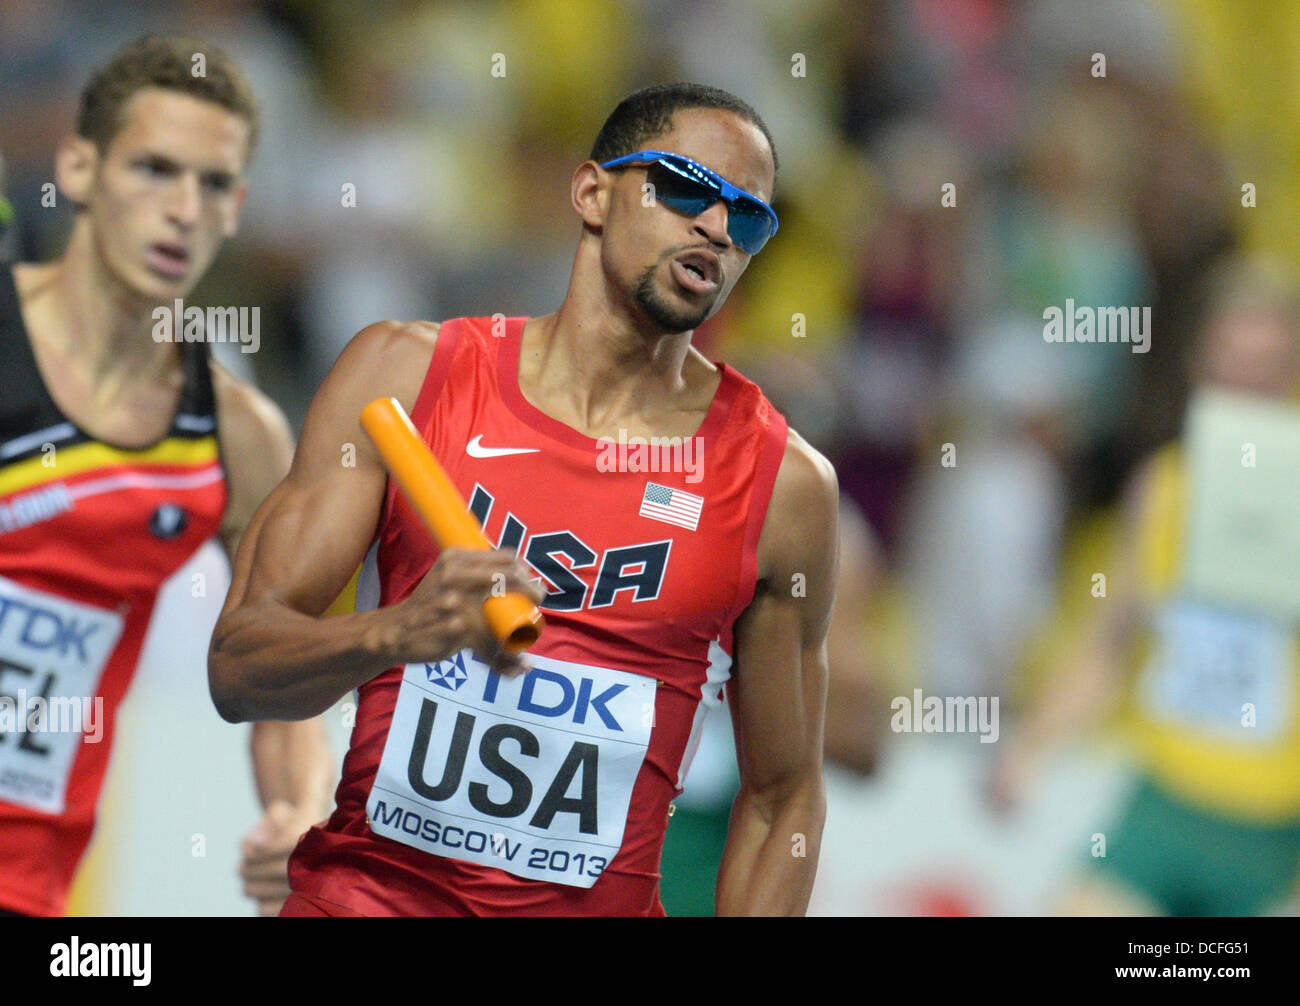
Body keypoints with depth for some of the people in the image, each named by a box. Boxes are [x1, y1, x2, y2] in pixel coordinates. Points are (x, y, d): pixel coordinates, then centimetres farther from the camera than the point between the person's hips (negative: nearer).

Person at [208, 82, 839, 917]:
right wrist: (400, 633, -21)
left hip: (604, 904, 3)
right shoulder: (404, 372, 4)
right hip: (363, 887, -3)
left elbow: (781, 798, 12)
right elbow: (237, 669, -2)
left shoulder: (786, 484, 4)